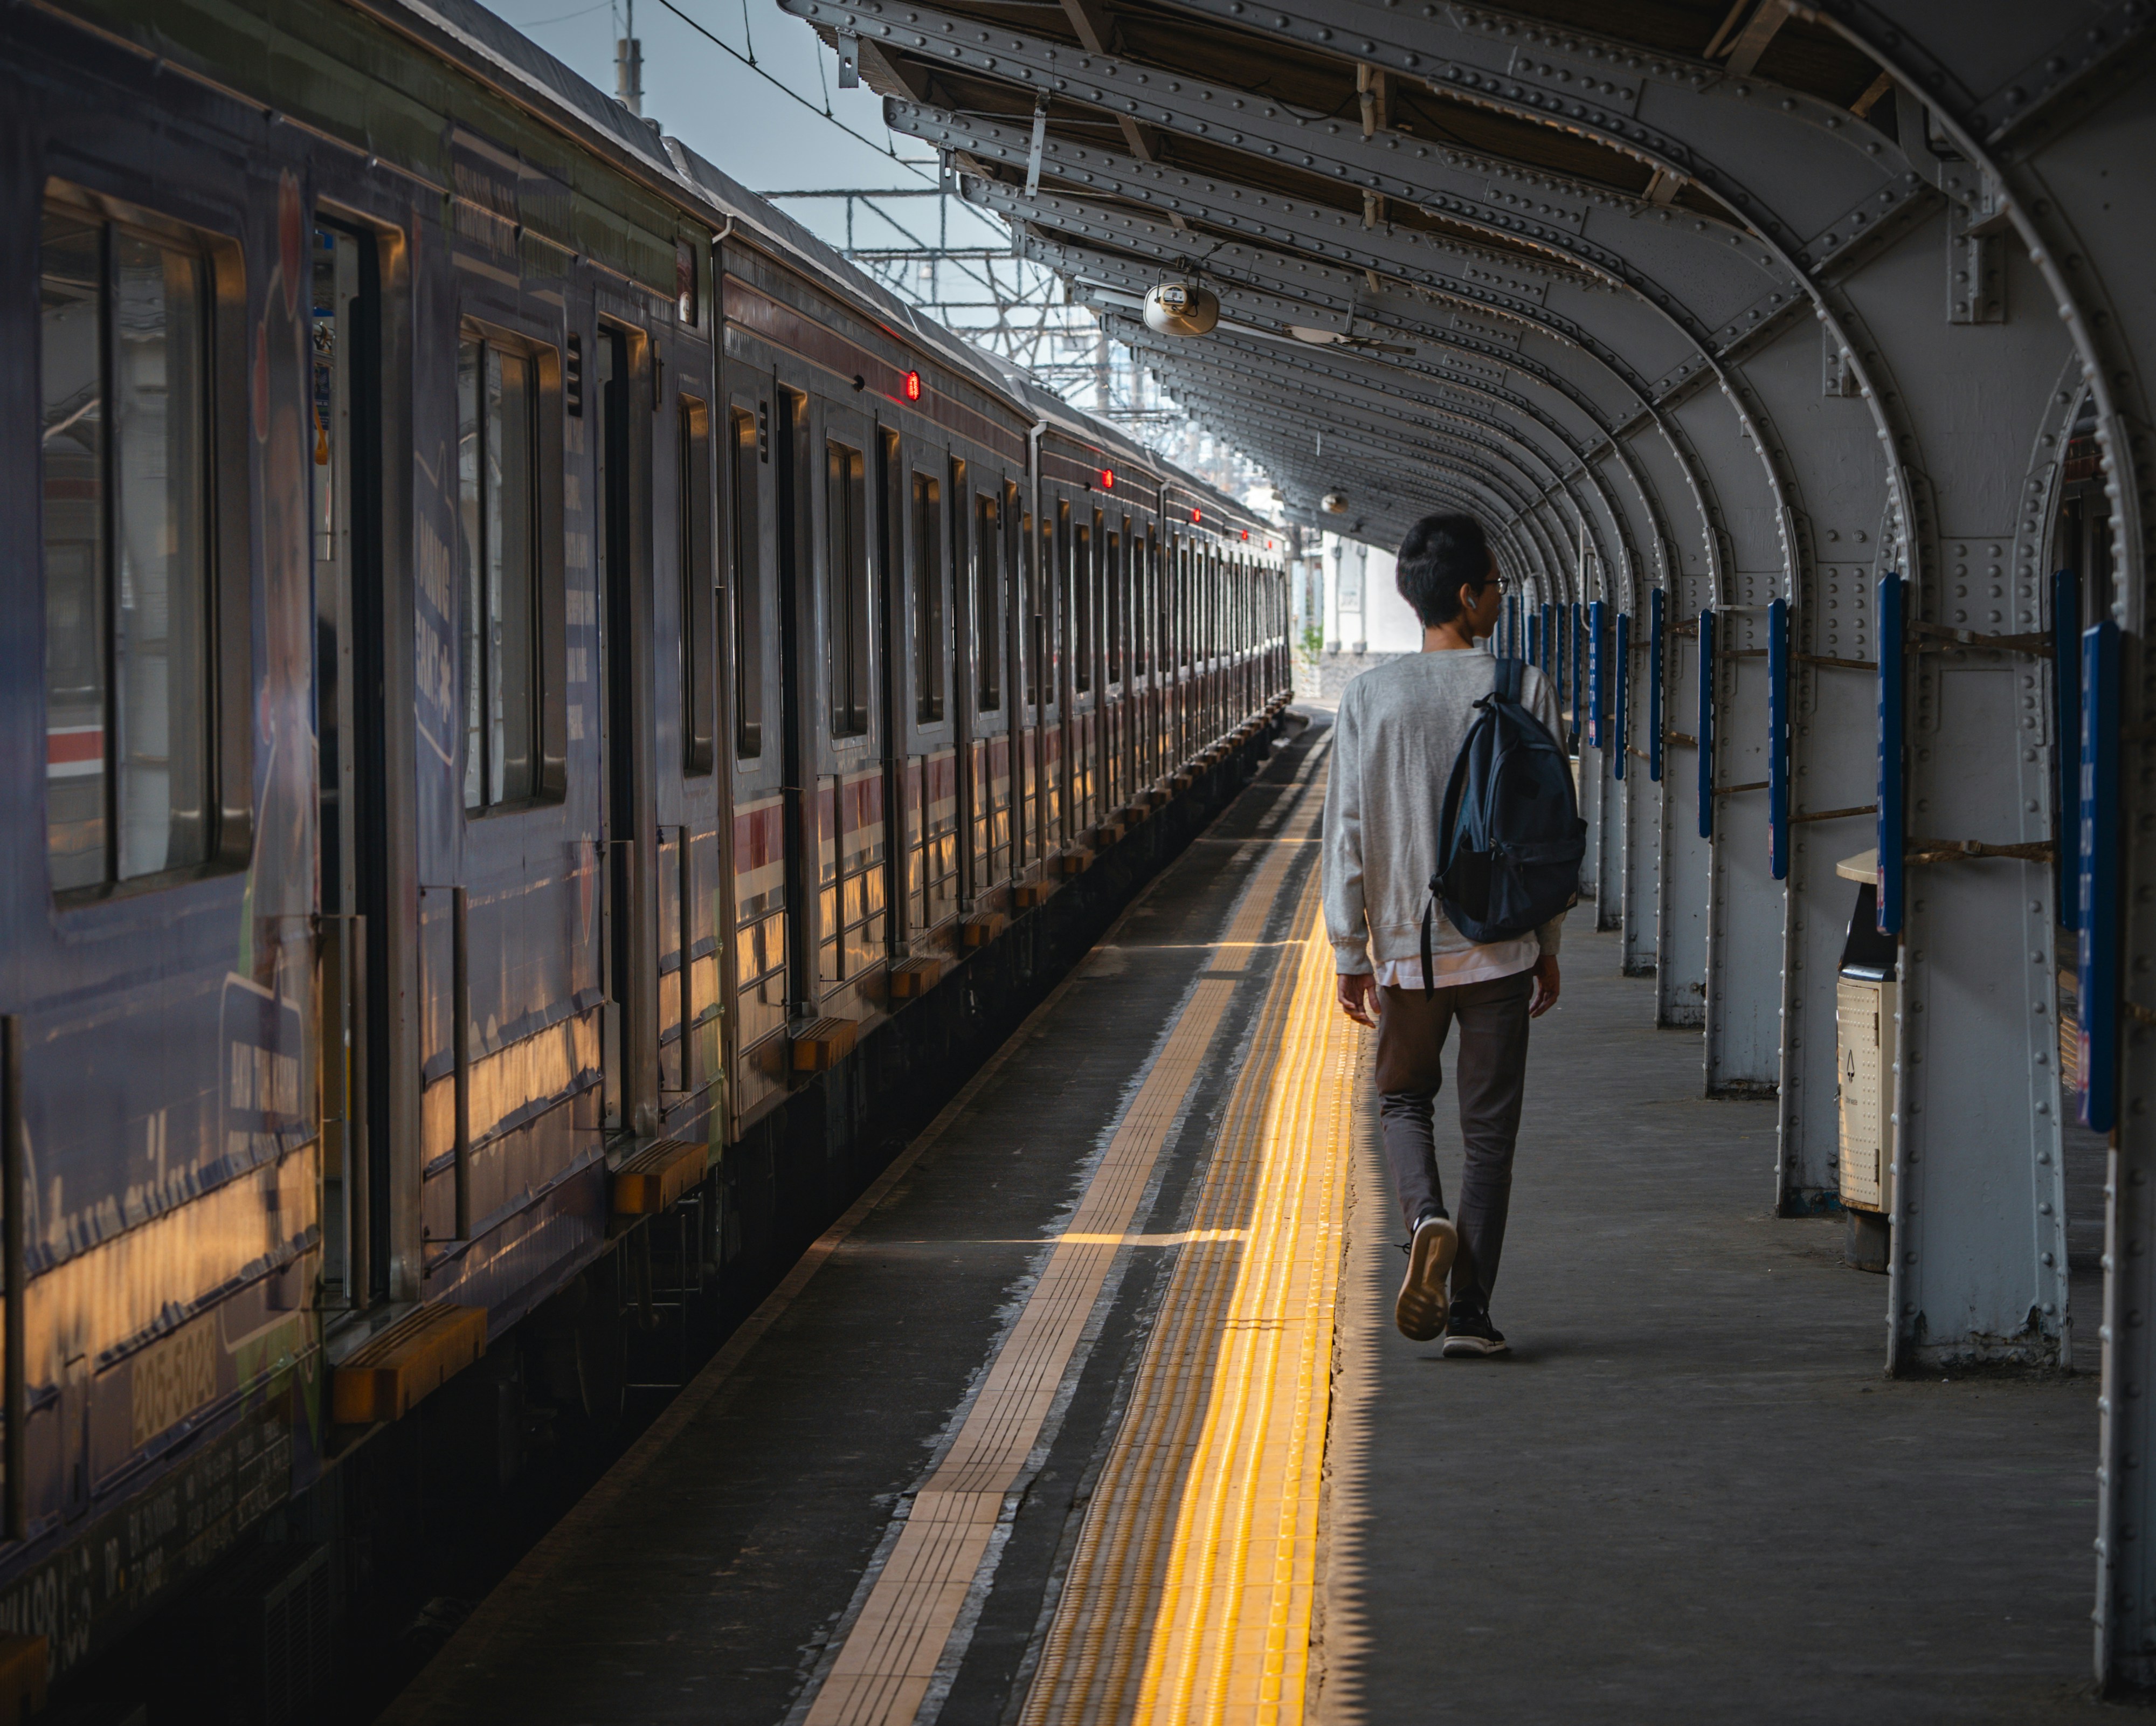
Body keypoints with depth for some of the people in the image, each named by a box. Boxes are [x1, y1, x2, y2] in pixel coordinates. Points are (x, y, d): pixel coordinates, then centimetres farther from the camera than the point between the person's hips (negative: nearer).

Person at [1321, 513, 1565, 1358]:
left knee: (1404, 1097, 21)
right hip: (1500, 945, -1)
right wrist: (1548, 945, 9)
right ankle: (1471, 1311, 5)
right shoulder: (1523, 690, -6)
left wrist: (1350, 955, 6)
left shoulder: (1371, 696, -4)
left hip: (1407, 946, 1)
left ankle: (1427, 1218, -8)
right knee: (1489, 1128, 7)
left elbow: (1347, 836, -3)